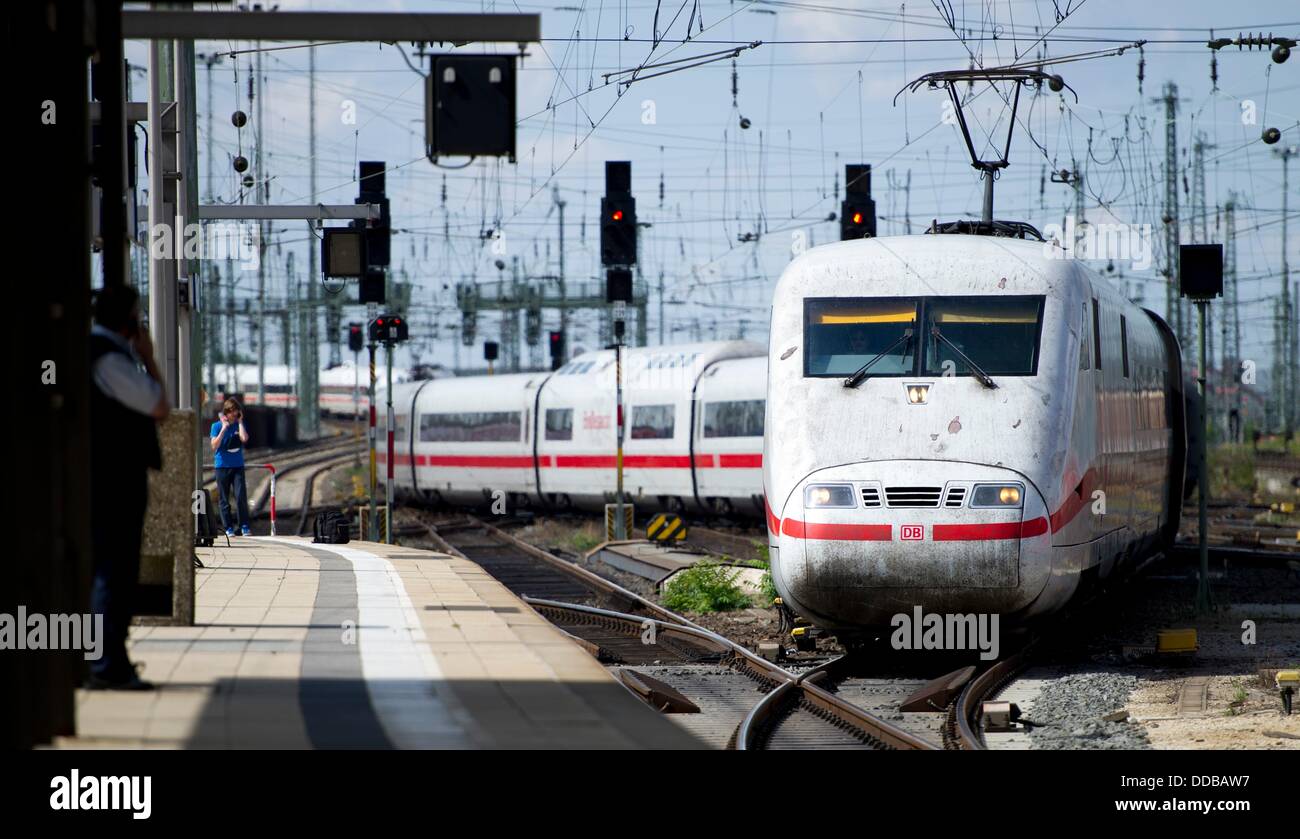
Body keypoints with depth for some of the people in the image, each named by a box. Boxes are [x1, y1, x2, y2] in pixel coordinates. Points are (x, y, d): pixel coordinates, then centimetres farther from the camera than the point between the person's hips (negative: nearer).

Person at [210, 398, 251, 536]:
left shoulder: (239, 425, 7)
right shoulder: (217, 426, 1)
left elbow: (244, 439, -12)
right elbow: (214, 446, -11)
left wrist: (240, 422, -6)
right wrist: (224, 428, -14)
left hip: (238, 466, 1)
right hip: (222, 466, -1)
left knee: (241, 497, -8)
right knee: (223, 500, 1)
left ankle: (244, 527, -4)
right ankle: (228, 528, 7)